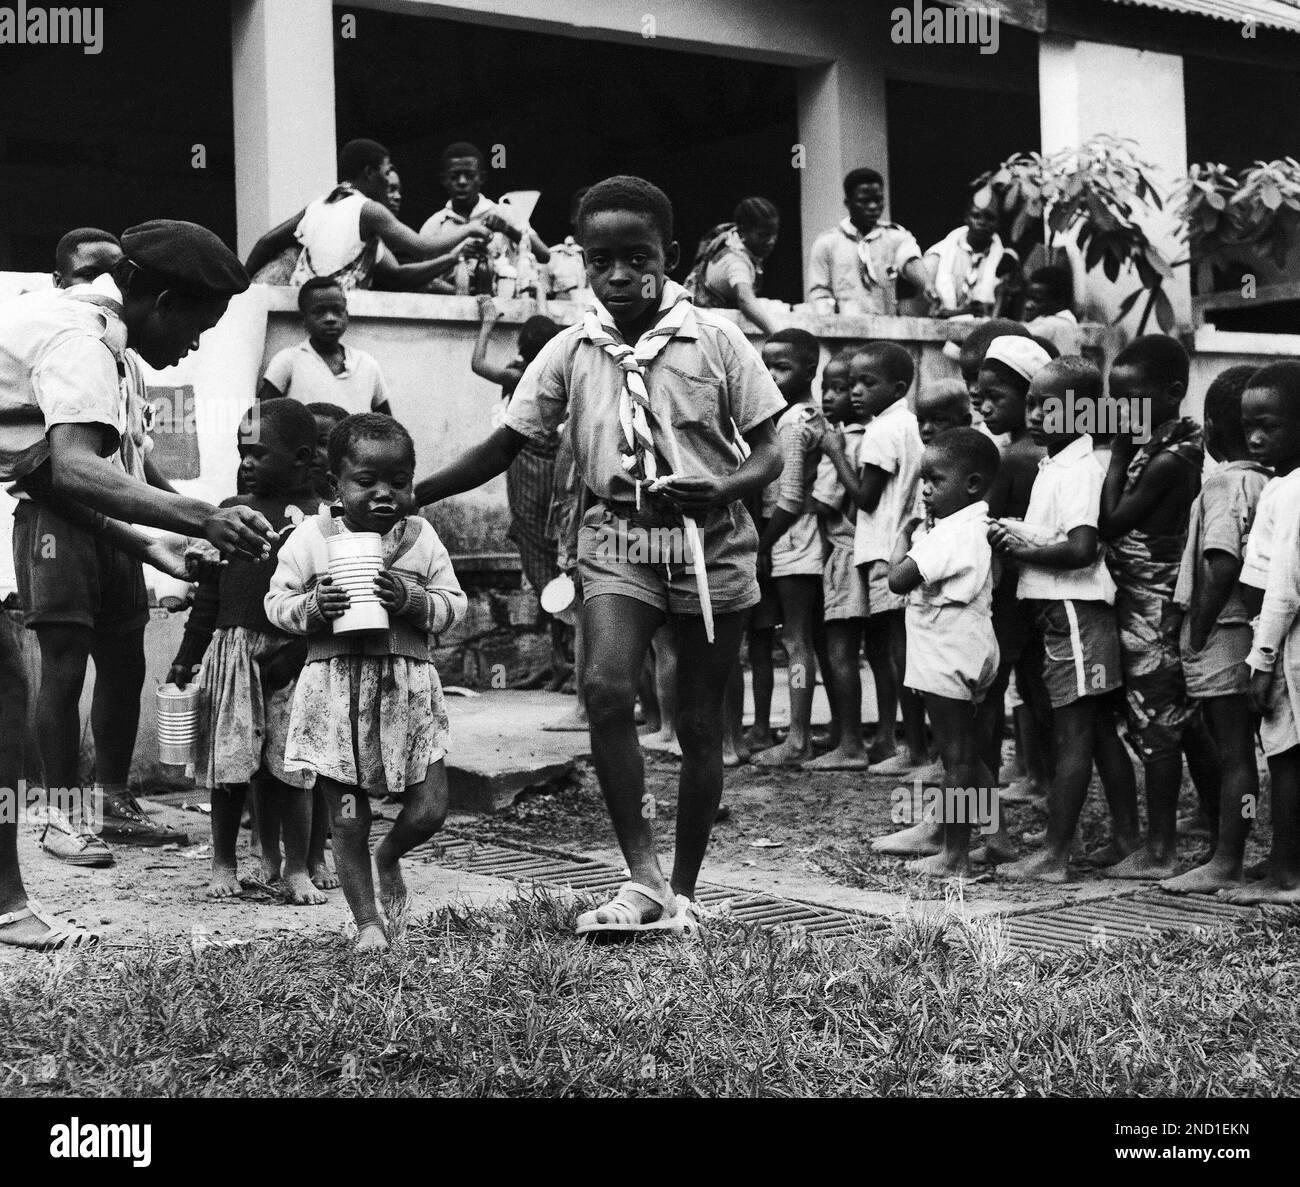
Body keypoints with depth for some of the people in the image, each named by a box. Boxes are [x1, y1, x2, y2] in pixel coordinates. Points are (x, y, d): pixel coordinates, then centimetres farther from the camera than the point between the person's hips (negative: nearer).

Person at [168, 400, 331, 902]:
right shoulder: (231, 512, 11)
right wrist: (186, 657, 14)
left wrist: (294, 653, -17)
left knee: (289, 767, -1)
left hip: (290, 658, -3)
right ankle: (223, 864, 19)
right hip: (232, 649, 4)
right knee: (230, 765, 6)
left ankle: (298, 868, 10)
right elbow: (209, 591, 15)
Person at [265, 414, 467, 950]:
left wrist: (411, 599, -14)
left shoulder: (421, 537, 4)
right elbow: (276, 602, 4)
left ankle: (388, 857, 32)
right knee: (347, 820, 3)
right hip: (335, 689, -1)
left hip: (407, 689, 2)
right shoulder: (309, 538, 1)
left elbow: (454, 604, 5)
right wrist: (313, 607, -16)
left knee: (429, 809, -2)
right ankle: (367, 921, 20)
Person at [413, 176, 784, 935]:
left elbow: (769, 453, -2)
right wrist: (408, 496, -4)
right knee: (607, 687, -24)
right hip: (619, 536, 1)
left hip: (711, 538, -1)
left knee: (701, 723, 6)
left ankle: (683, 892, 21)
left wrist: (720, 489, -23)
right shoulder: (571, 353, 1)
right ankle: (644, 880, -18)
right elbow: (504, 447, 6)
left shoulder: (717, 340, -5)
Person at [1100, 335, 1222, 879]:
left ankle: (1158, 850, 8)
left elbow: (1110, 524, -16)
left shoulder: (1167, 460, -20)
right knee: (1188, 724, 15)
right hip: (1166, 603, 9)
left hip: (1149, 609, -9)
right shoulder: (1186, 440, 8)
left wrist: (1118, 454, -11)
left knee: (1155, 727, -1)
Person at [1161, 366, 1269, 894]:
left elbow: (1223, 565, -23)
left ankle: (1225, 864, 2)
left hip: (1222, 633, -8)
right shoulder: (1269, 482, 8)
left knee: (1233, 752, -4)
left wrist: (1197, 633, -15)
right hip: (1254, 629, 8)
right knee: (1239, 748, 12)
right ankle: (1227, 853, 20)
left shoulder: (1224, 483, -15)